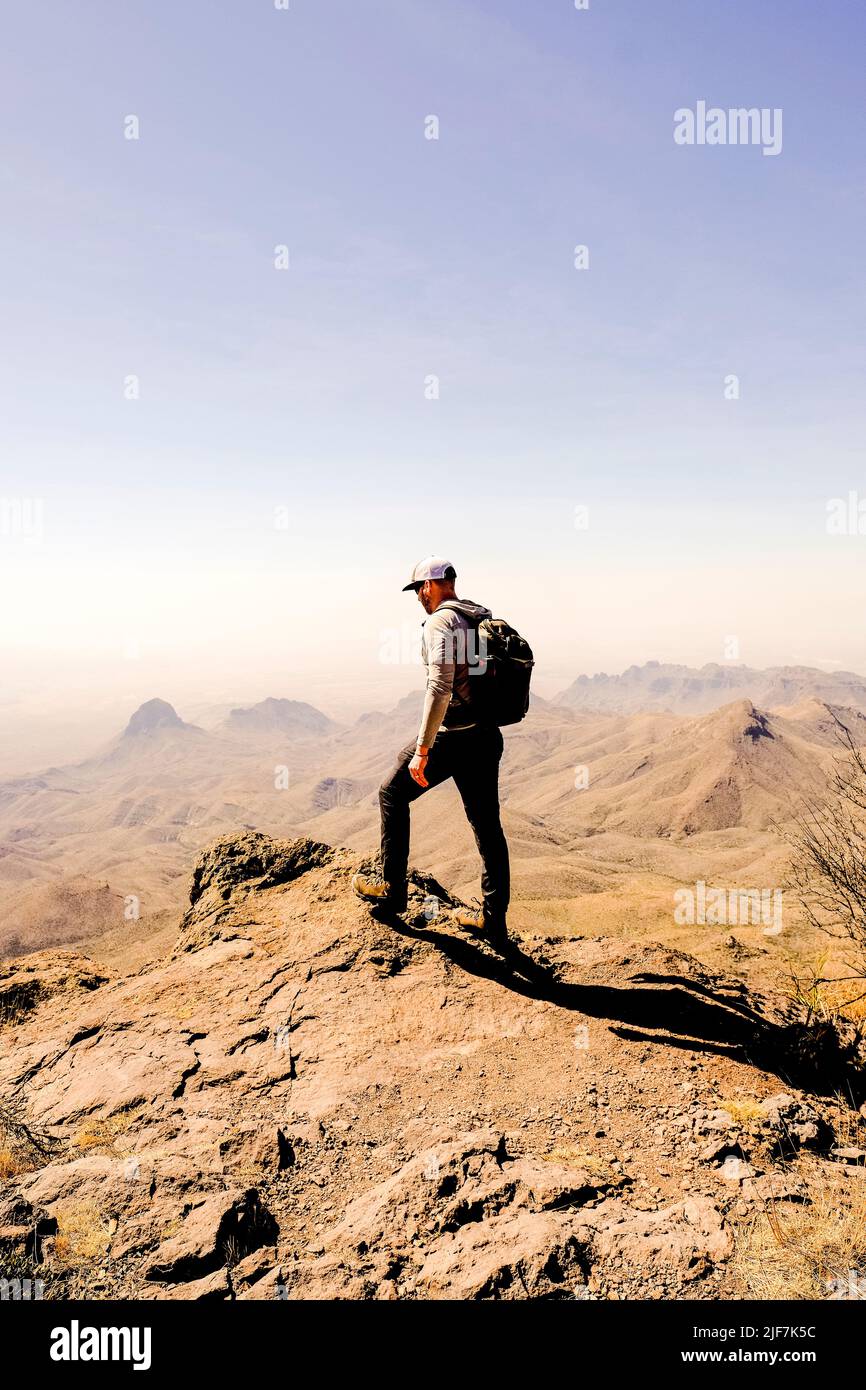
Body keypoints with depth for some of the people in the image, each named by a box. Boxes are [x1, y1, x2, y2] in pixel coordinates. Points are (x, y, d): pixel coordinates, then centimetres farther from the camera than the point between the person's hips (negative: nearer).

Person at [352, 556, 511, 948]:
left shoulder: (441, 622, -13)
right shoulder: (484, 620, 14)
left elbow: (440, 689, -23)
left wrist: (422, 750, -22)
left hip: (452, 736, -8)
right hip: (488, 736, 8)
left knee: (393, 794, 12)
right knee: (487, 825, 11)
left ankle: (392, 889, 18)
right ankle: (494, 920, 17)